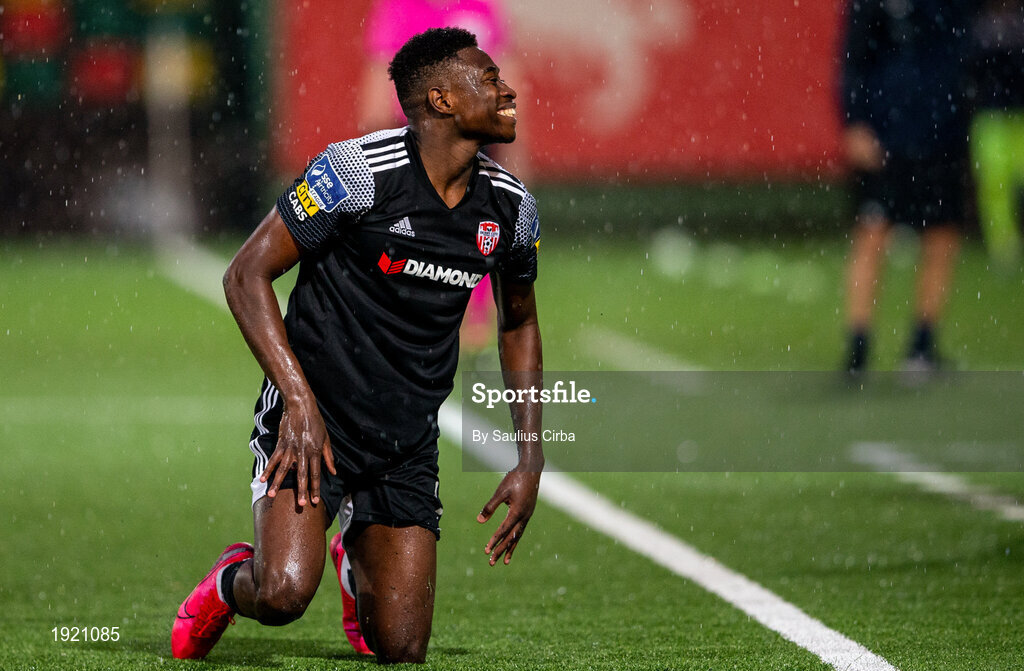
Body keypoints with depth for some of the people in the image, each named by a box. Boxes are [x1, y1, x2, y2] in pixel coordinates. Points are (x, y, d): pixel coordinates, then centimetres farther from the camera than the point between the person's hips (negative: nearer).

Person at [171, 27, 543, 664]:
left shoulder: (512, 209, 3)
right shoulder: (360, 170, -15)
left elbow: (519, 324, 21)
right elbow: (247, 275, -12)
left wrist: (531, 459, 13)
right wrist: (300, 399, -21)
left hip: (409, 444, 5)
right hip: (314, 418, -5)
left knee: (402, 651, 0)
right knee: (285, 592, -27)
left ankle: (358, 559, 35)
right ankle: (229, 583, 10)